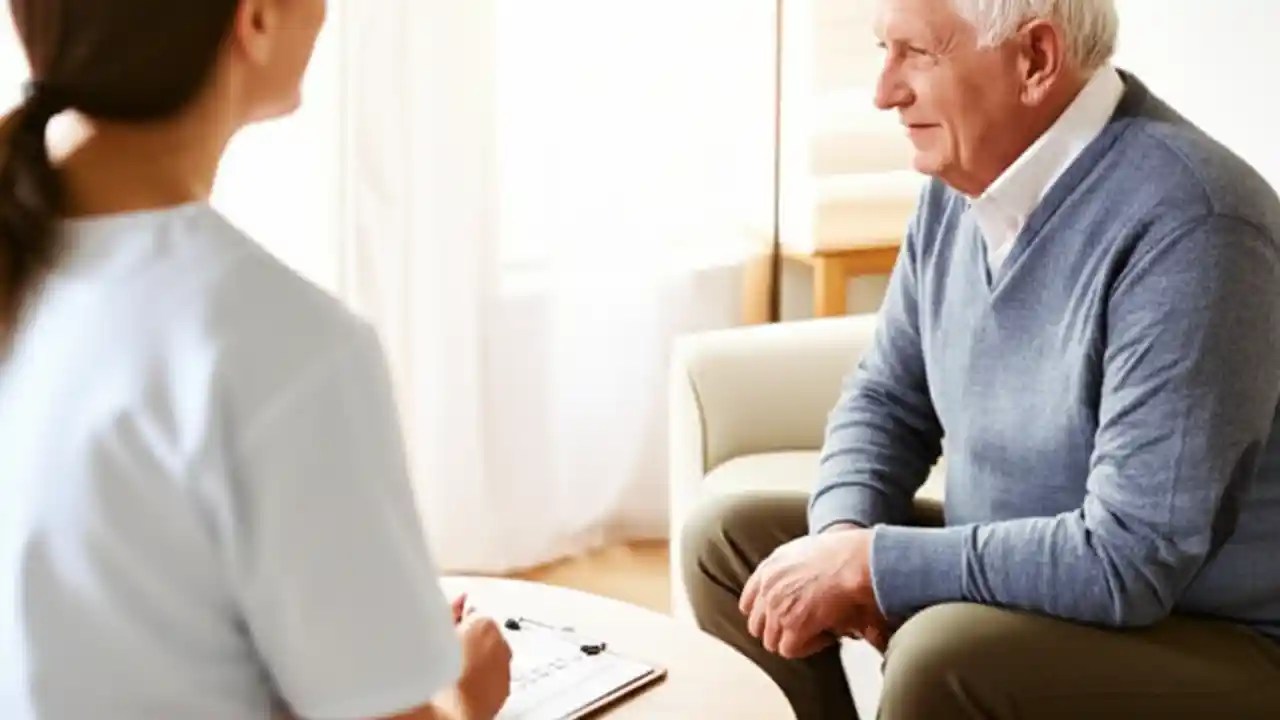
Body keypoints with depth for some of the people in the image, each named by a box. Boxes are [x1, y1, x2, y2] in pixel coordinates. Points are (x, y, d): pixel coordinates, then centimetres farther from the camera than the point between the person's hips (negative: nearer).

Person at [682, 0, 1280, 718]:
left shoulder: (1186, 228, -27)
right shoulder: (965, 177, -1)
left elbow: (1130, 559, -31)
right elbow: (888, 398, 10)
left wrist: (867, 563, -24)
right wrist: (842, 536, -11)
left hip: (1213, 642, -7)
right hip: (1011, 576, 8)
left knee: (941, 656, -34)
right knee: (728, 540, 3)